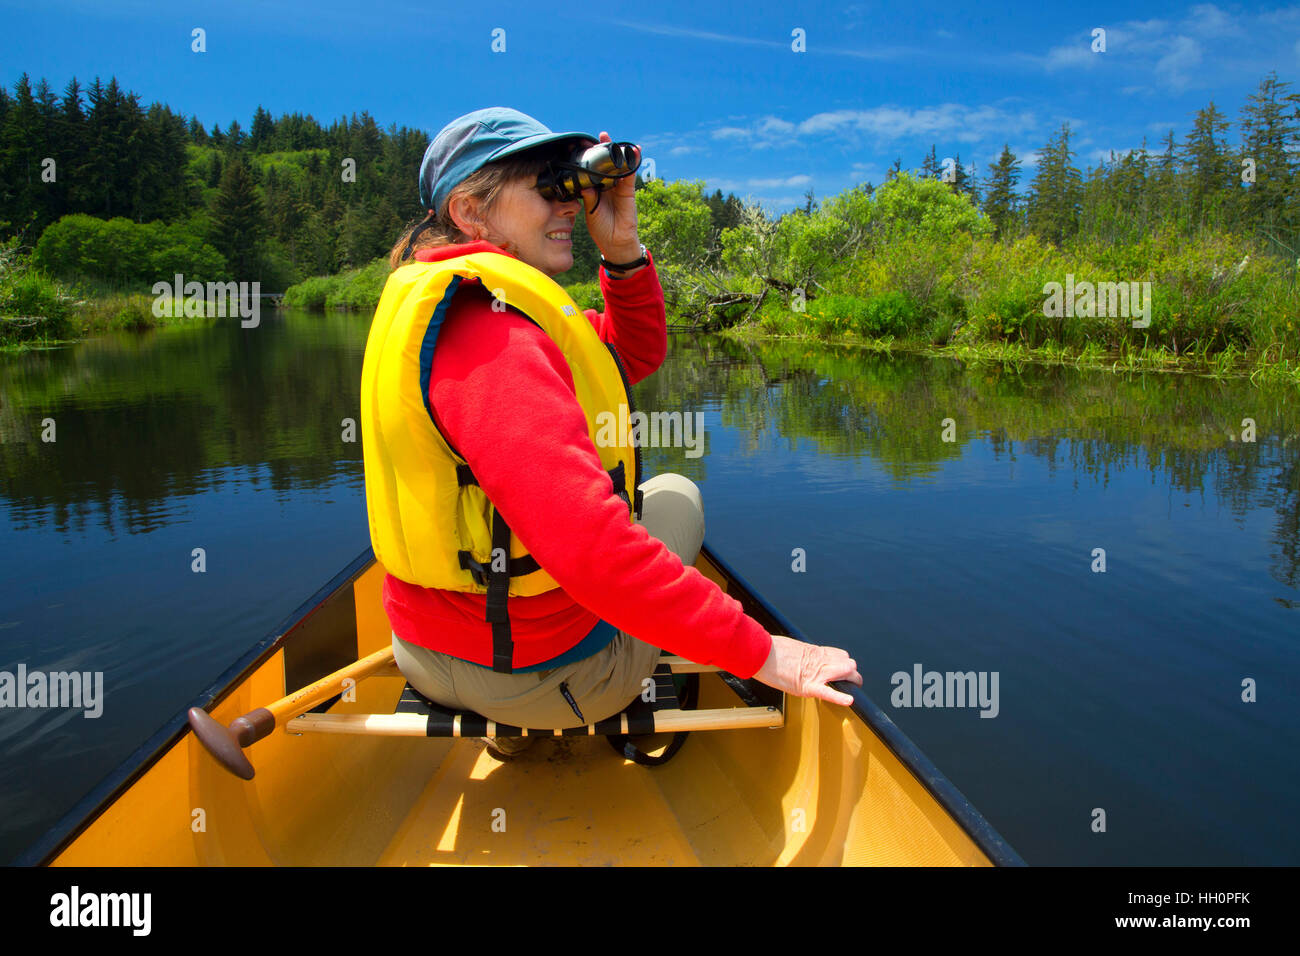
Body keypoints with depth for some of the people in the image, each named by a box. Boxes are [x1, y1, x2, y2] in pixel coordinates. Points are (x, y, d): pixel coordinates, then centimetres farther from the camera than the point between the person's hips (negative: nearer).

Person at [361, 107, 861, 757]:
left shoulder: (446, 308, 5)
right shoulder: (492, 341, -28)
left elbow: (638, 354, 12)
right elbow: (594, 551, -38)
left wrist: (622, 250, -4)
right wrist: (759, 652, -31)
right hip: (545, 676, -8)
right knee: (677, 494, 17)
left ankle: (516, 726, 34)